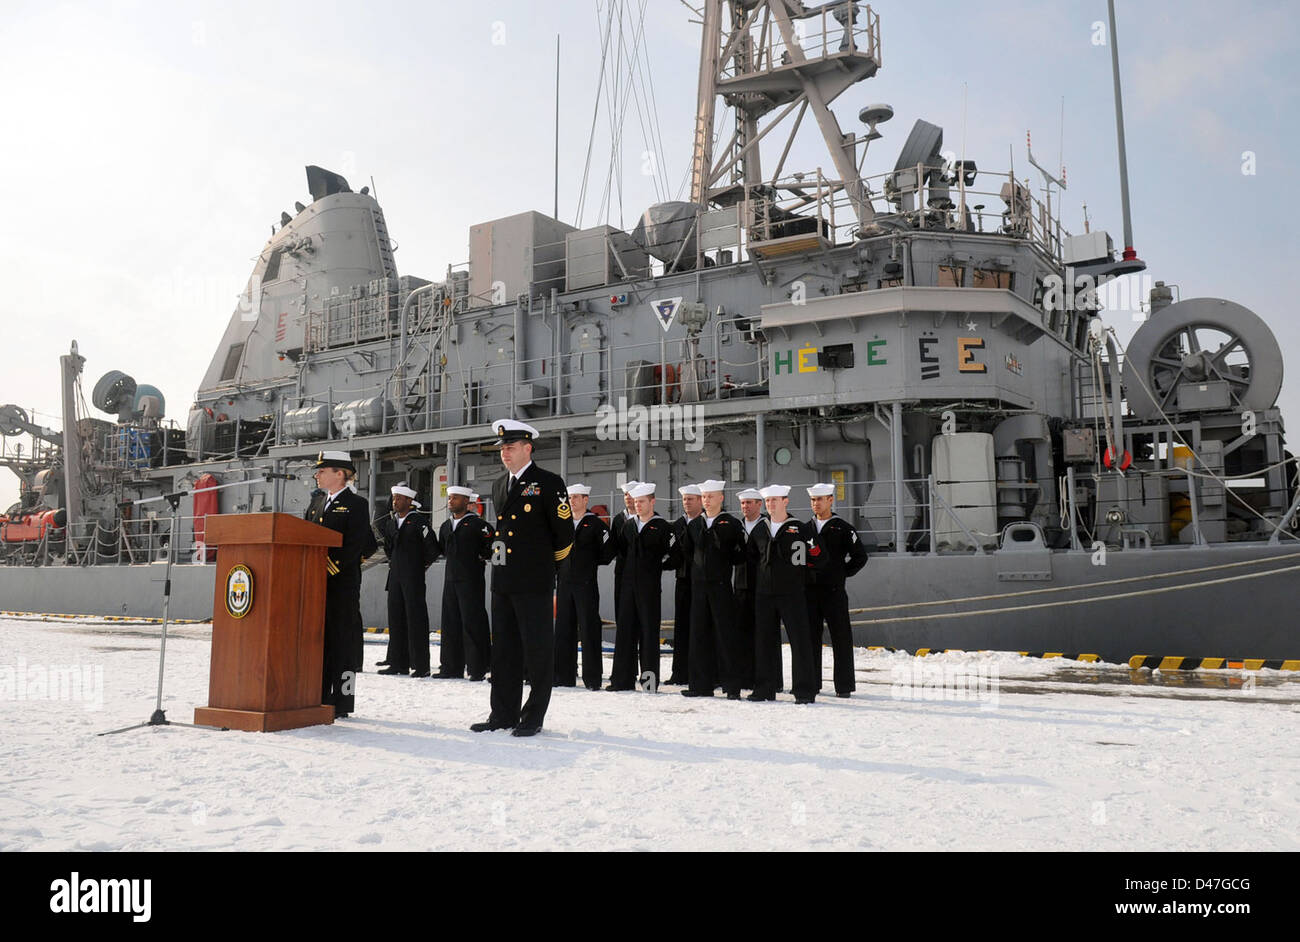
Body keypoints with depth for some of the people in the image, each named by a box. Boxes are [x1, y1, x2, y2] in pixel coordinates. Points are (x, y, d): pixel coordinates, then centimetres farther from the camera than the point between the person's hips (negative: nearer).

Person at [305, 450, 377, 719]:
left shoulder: (356, 504, -3)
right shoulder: (317, 504, 19)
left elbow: (354, 546, -12)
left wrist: (329, 569, -17)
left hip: (343, 584, -7)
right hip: (315, 584, 7)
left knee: (342, 640, -3)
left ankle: (341, 703, 2)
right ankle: (317, 699, 18)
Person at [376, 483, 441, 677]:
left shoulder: (419, 521, -10)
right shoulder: (390, 521, 9)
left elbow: (433, 548, -13)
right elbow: (382, 530, 30)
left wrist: (423, 563, 1)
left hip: (413, 577, -7)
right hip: (395, 576, 7)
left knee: (416, 618, -5)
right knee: (395, 618, 8)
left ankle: (421, 666, -1)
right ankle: (399, 663, 16)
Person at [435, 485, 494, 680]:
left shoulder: (477, 524, -7)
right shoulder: (445, 526, 15)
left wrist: (482, 558, -4)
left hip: (471, 580, -7)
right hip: (451, 578, 7)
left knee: (472, 623, -8)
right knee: (450, 623, 9)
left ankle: (478, 669, -3)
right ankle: (452, 668, 16)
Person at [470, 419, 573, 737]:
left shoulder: (549, 483, -7)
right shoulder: (499, 485, 15)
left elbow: (564, 533, -4)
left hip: (535, 583, -7)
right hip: (503, 581, 7)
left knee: (538, 651, 1)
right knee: (504, 650, 12)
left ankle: (533, 718, 9)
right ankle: (503, 714, 22)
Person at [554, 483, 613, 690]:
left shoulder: (596, 524, -1)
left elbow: (608, 552, -3)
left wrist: (590, 563, 1)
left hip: (586, 585, -5)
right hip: (564, 584, 5)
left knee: (589, 630, -4)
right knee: (564, 630, 6)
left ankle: (592, 679, 0)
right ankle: (565, 677, 13)